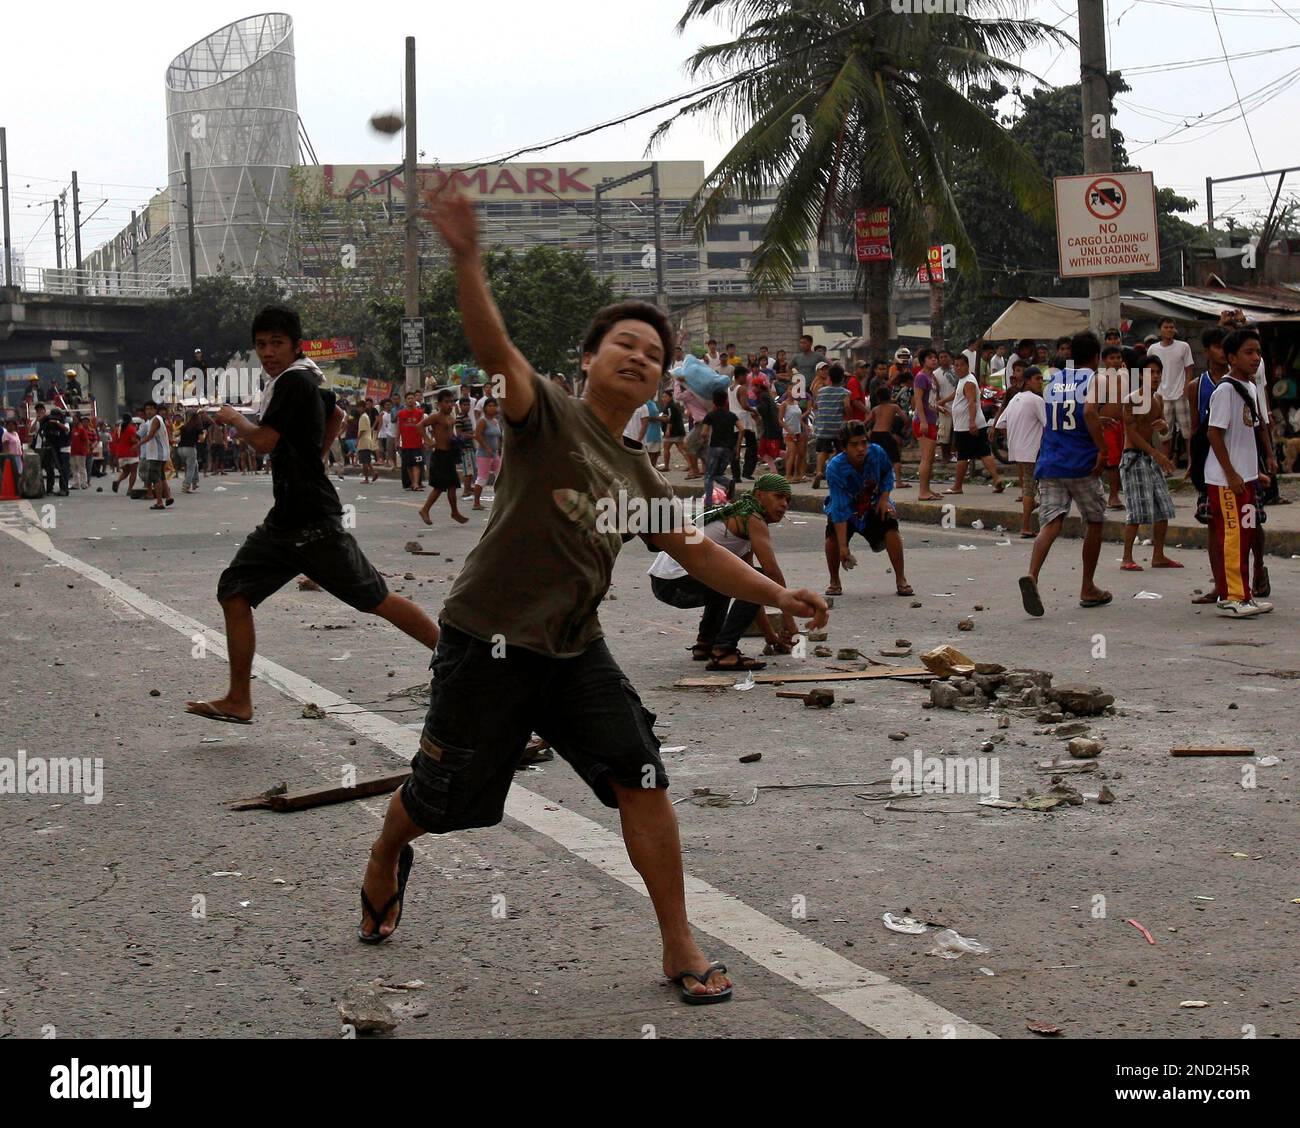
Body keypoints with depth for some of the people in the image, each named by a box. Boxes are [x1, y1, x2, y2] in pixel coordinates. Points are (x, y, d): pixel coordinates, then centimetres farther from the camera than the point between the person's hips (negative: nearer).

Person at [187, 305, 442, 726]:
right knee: (234, 592, 4)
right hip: (285, 520, 10)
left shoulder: (292, 380, -13)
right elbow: (337, 415, 34)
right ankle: (238, 701, 6)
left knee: (376, 599, -6)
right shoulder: (306, 379, 16)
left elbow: (263, 440, -19)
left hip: (313, 522, -10)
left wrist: (234, 418, -1)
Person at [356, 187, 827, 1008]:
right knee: (442, 799, 8)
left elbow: (697, 552, 16)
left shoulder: (638, 475, 11)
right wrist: (468, 260, -42)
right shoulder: (549, 415, -8)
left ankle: (681, 949, 1)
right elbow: (497, 351, -26)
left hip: (574, 650, 5)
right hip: (489, 642, -5)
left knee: (642, 779, -8)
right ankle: (385, 863, 44)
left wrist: (775, 595, 6)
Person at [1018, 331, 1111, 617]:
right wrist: (1103, 449, -17)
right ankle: (1088, 590, 20)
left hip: (1050, 464, 4)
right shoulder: (1092, 378, -2)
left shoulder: (1052, 382, 16)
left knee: (1050, 523, -5)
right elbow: (1090, 412, -20)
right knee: (1095, 522, 15)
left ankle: (1032, 575, -32)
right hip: (1081, 464, -4)